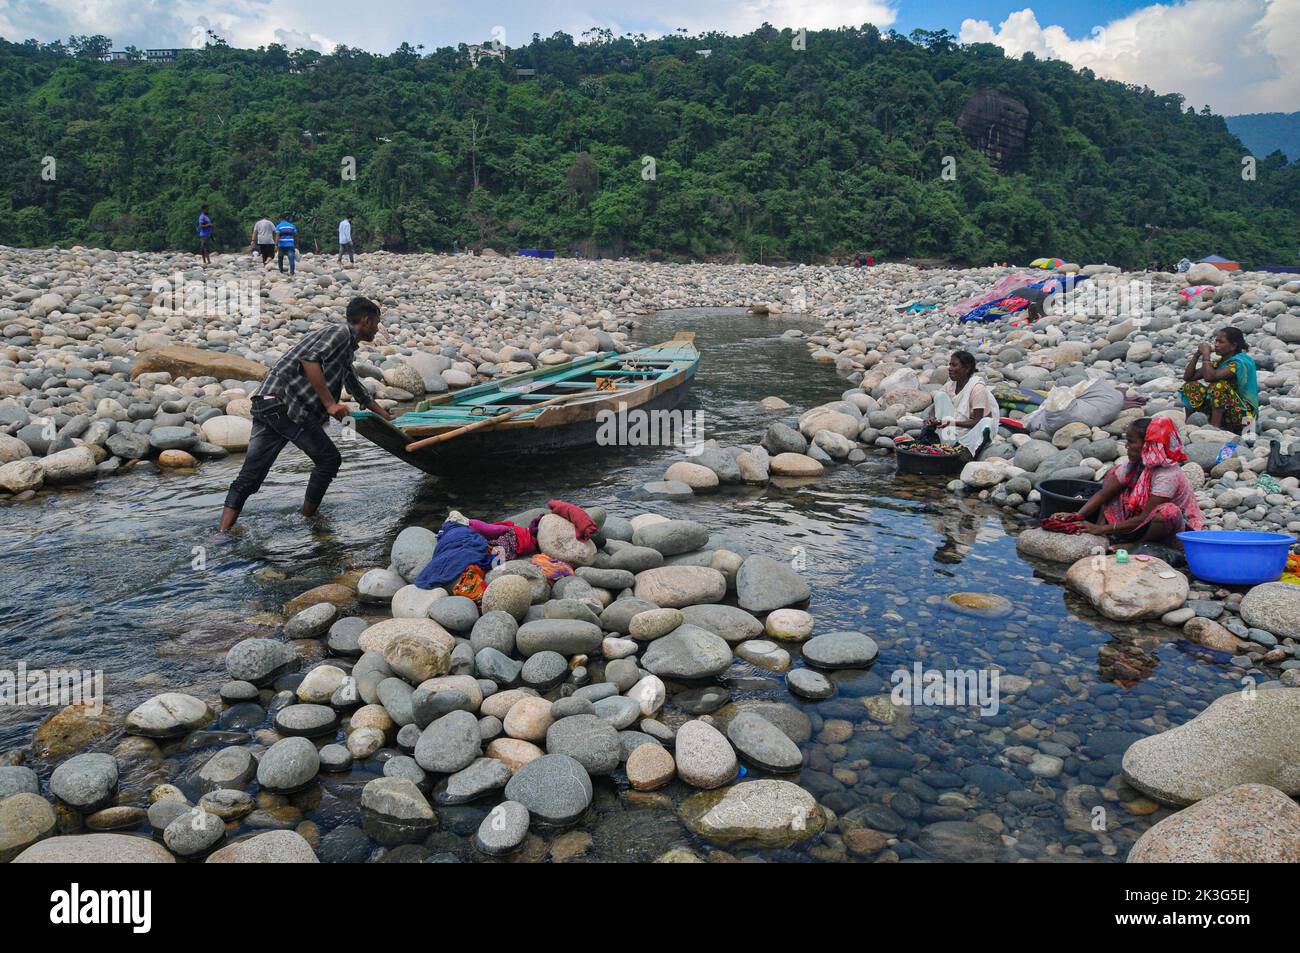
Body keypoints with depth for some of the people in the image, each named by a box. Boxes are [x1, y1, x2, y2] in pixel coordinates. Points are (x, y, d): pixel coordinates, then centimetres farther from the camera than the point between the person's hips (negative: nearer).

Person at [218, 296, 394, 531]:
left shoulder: (347, 349, 30)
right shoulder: (341, 332, -1)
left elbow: (356, 388, 45)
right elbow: (310, 359, -19)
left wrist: (385, 416, 52)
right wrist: (330, 403, -19)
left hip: (267, 405, 9)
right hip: (283, 400, -9)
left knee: (248, 477, 1)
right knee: (329, 458, 4)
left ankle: (222, 533, -5)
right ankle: (307, 519, 13)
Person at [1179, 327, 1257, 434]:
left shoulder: (1240, 362, -18)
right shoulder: (1218, 362, 6)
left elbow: (1209, 376, -34)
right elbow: (1188, 377, 4)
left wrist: (1206, 354, -20)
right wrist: (1197, 354, -6)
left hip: (1245, 414, -8)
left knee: (1219, 385, -31)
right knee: (1190, 387, -1)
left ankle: (1214, 427, -25)